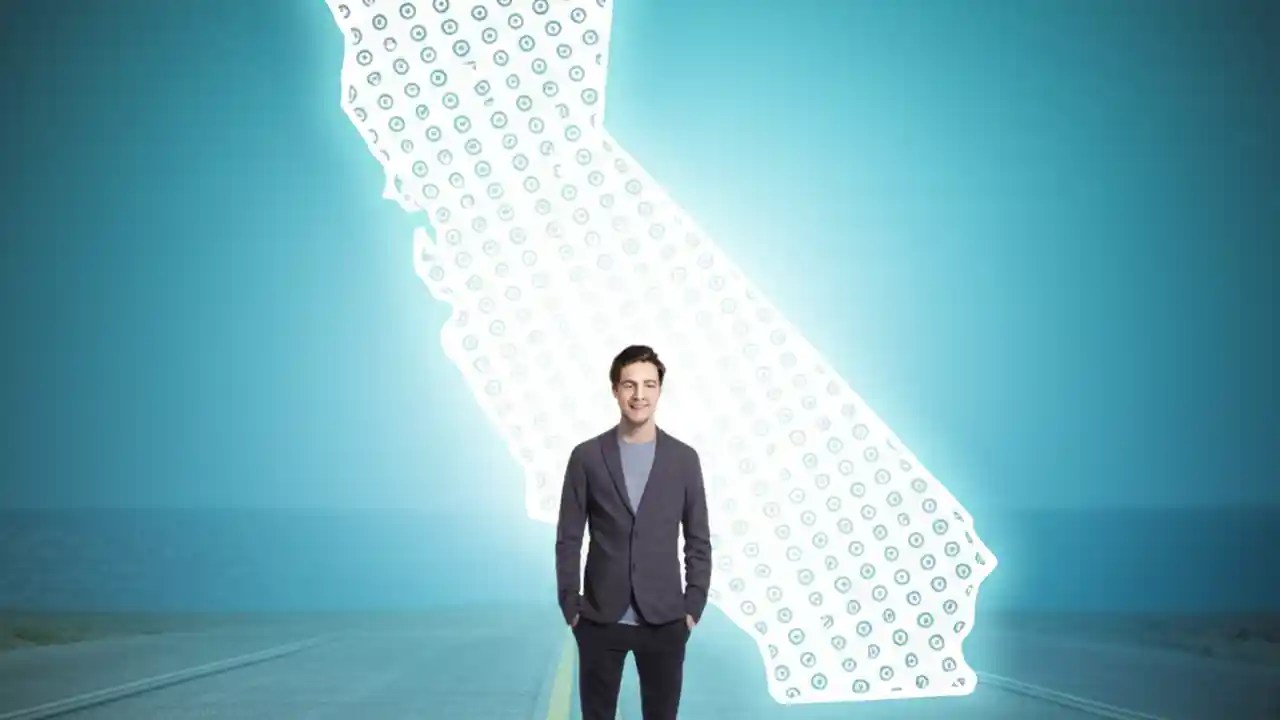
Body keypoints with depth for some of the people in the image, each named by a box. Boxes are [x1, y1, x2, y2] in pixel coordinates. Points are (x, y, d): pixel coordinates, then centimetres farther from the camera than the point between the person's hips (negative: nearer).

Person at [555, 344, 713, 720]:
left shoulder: (684, 458, 3)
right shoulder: (587, 456, 0)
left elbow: (698, 540, 6)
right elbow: (568, 539, 2)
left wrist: (693, 605, -1)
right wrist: (570, 605, -3)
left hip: (664, 619, 1)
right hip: (600, 618, 0)